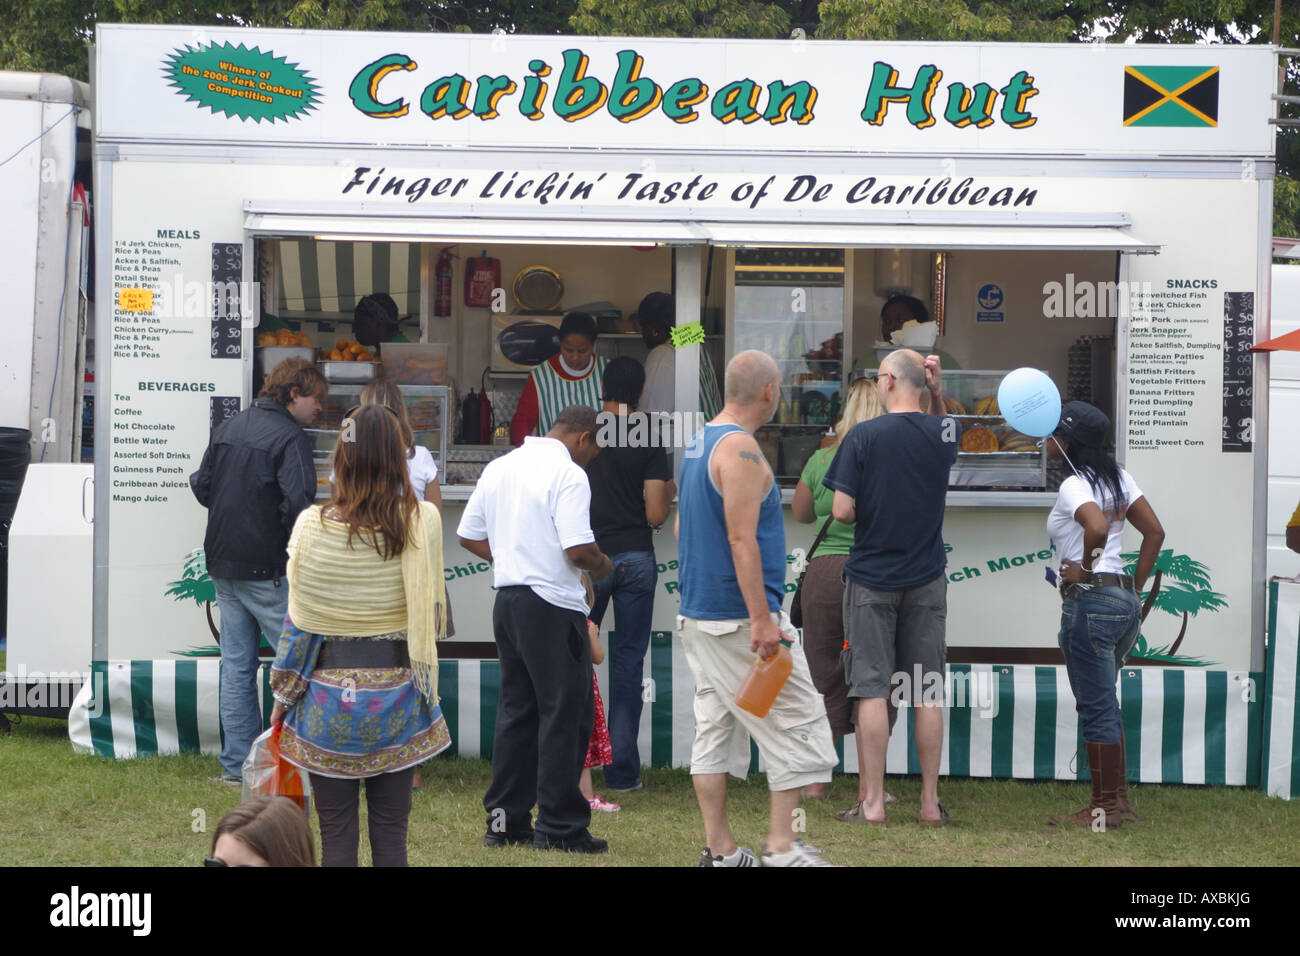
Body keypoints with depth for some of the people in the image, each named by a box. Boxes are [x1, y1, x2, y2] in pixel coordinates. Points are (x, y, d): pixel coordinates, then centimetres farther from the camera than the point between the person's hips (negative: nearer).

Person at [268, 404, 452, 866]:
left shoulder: (313, 525, -7)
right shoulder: (422, 521, -7)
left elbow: (299, 620, 0)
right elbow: (433, 613, 1)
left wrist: (284, 694, 11)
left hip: (329, 694, -1)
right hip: (397, 697, 1)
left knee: (336, 833, 5)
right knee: (390, 831, 7)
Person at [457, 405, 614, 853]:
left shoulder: (499, 467, 12)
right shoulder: (569, 475, -12)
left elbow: (469, 535, 15)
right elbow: (578, 548, -20)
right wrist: (602, 565, -1)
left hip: (507, 598, 8)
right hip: (553, 606, -8)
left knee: (516, 709, 14)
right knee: (565, 714, -1)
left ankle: (505, 820, 16)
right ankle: (559, 826, 1)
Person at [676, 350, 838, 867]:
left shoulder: (698, 445, 14)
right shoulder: (741, 448, -16)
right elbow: (741, 540, -22)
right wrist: (761, 620, -22)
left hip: (697, 613, 10)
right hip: (738, 618, -10)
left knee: (715, 728, 10)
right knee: (798, 723, -3)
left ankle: (719, 849, 11)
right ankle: (783, 844, -4)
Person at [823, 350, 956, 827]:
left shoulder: (862, 437, -12)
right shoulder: (944, 433, -1)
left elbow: (842, 512, -14)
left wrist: (874, 513, 7)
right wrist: (937, 392, 11)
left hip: (872, 578, -3)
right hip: (927, 578, 3)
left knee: (872, 689, 0)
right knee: (928, 692, 7)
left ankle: (872, 803, 1)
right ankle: (931, 802, 10)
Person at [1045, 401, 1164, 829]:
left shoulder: (1073, 486, -13)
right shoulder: (1117, 477, 13)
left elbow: (1097, 527, -32)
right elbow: (1154, 531, 13)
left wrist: (1085, 569, -16)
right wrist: (1134, 588, 14)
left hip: (1090, 601, -9)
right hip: (1124, 601, 9)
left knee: (1096, 707, -3)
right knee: (1105, 705, 18)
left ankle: (1103, 808, 1)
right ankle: (1119, 798, 22)